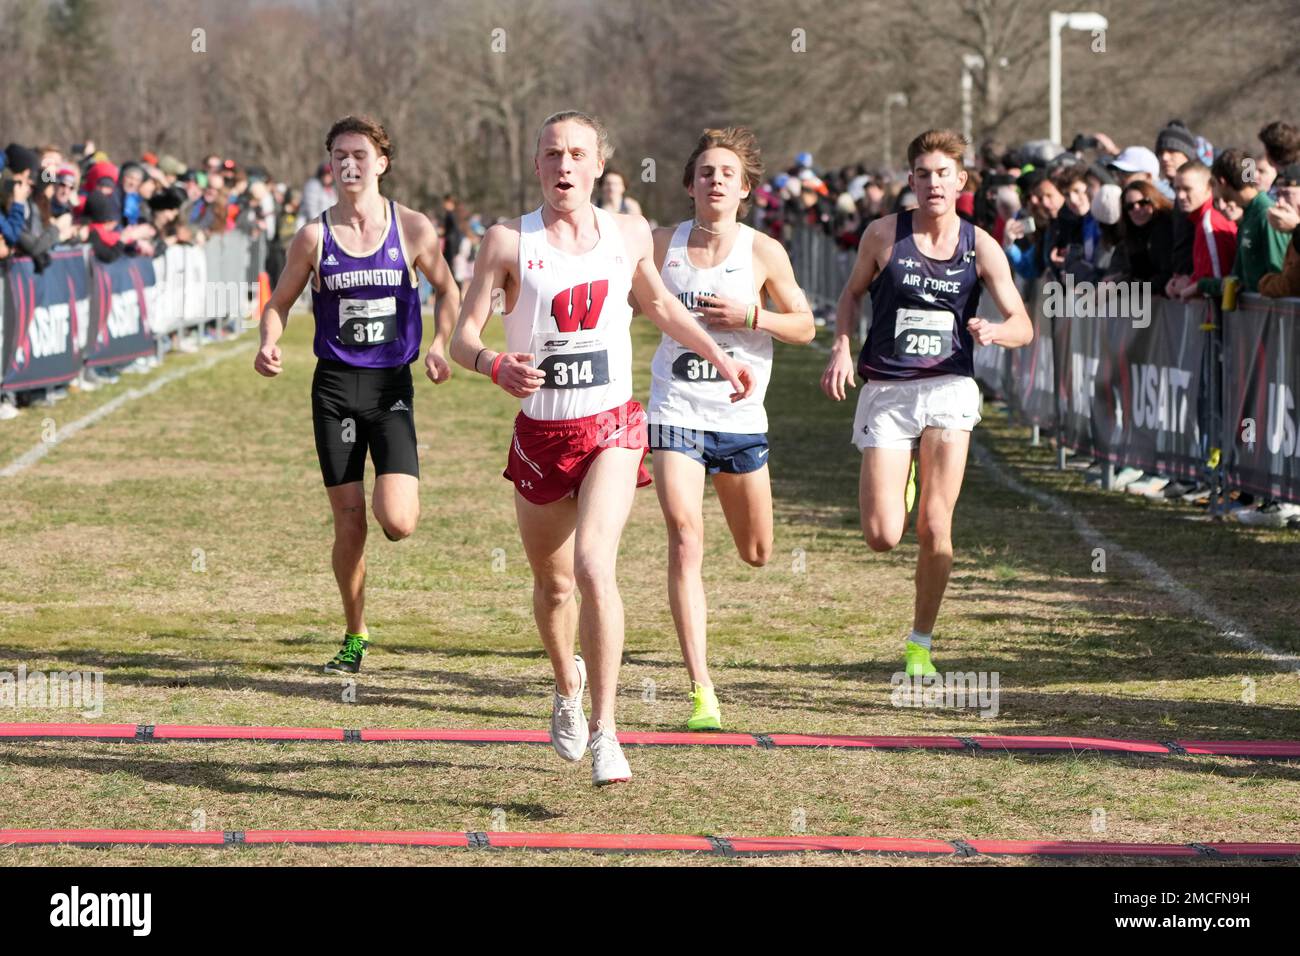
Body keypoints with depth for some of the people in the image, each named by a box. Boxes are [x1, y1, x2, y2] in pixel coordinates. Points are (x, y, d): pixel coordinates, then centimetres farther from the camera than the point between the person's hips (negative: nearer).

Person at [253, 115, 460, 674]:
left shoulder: (411, 229, -1)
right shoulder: (314, 237, 0)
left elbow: (448, 291, 13)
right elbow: (279, 303, 8)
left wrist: (439, 346, -3)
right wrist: (269, 346, -12)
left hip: (391, 384, -1)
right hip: (335, 384, 1)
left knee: (397, 522, -15)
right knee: (349, 523, 1)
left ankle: (400, 496, 24)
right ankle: (355, 638, 18)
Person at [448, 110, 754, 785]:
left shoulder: (629, 235, 4)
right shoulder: (509, 242, -6)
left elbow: (659, 305, 24)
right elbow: (463, 335, -9)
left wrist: (719, 357, 29)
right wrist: (493, 363, -31)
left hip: (612, 428, 0)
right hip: (541, 432, 0)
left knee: (594, 566, -21)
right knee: (552, 580, 15)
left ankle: (603, 730, -19)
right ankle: (567, 686, 46)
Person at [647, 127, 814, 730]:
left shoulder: (764, 252, -4)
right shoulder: (662, 246, -1)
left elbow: (804, 326, 2)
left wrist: (749, 317, -14)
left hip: (740, 415, 1)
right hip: (676, 411, -1)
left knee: (756, 553, 13)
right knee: (685, 541, -17)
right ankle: (701, 692, -19)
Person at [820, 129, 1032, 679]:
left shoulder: (980, 247, 0)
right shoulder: (884, 235, -2)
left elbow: (1023, 326, 0)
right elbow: (852, 293, 14)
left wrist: (994, 331, -23)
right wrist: (841, 349, -2)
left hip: (948, 390, 0)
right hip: (885, 391, 0)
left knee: (934, 529, -6)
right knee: (882, 536, -8)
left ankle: (921, 644, 11)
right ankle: (891, 483, 31)